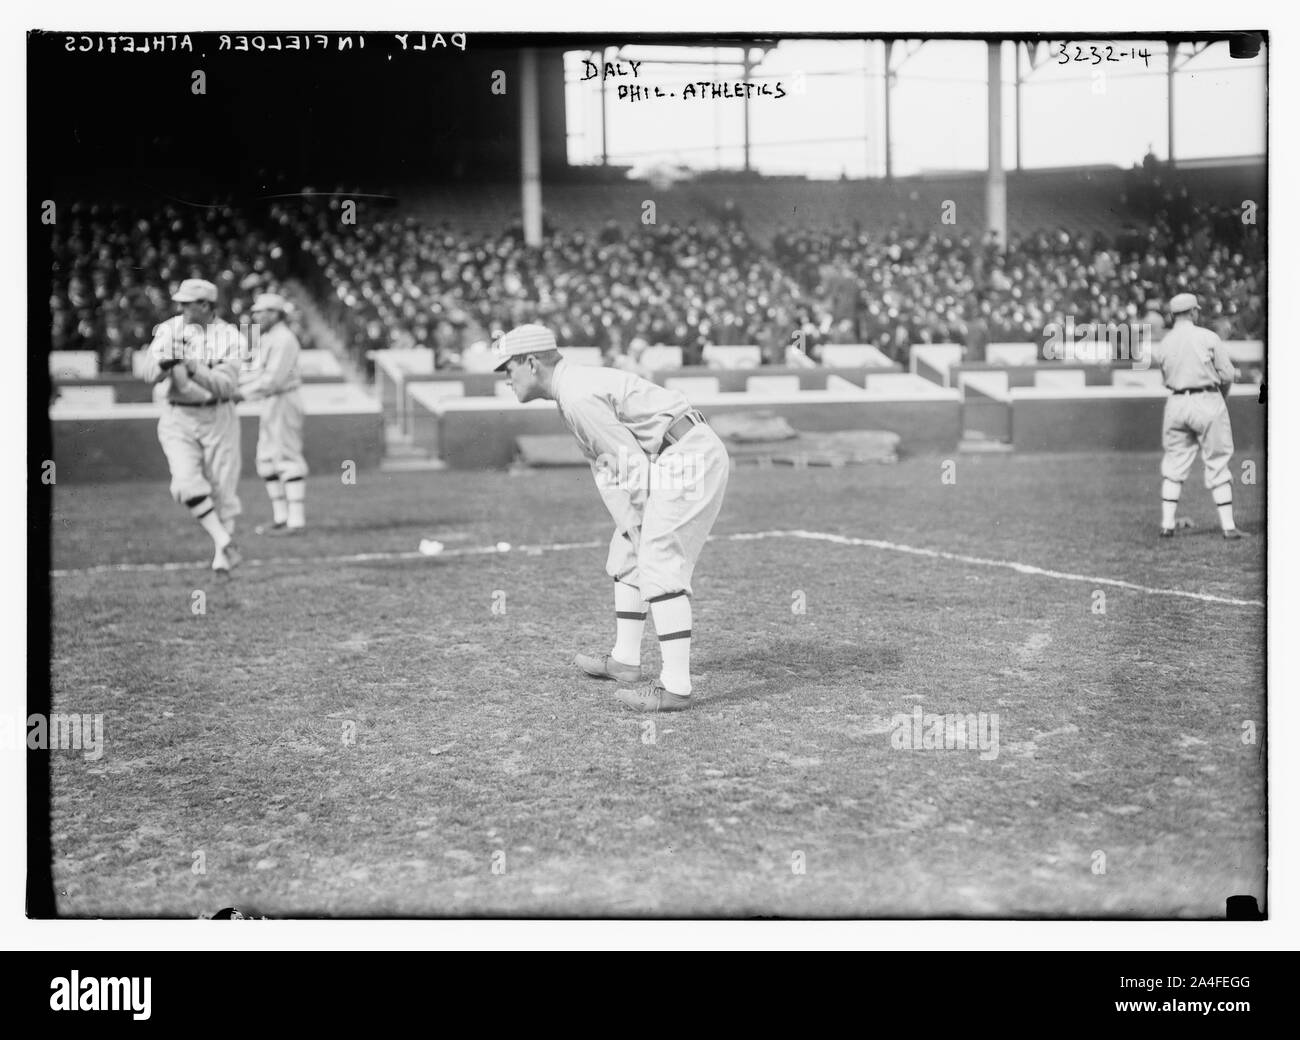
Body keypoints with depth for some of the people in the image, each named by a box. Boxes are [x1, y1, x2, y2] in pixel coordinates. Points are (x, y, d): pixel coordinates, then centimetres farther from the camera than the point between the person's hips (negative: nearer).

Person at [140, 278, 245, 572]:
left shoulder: (229, 337, -7)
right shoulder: (168, 330, 2)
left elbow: (226, 385, -17)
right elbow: (148, 374, -7)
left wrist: (193, 368, -29)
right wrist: (165, 362, -28)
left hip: (218, 418, -1)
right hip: (177, 419, 2)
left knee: (223, 487, 3)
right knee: (186, 482, -17)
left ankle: (224, 550, 22)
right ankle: (223, 540, -9)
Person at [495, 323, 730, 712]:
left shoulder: (578, 395, -18)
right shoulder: (571, 391, 16)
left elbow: (630, 458, -19)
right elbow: (601, 461, 17)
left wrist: (638, 518, -6)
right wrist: (625, 520, 6)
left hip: (691, 457, -11)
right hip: (676, 461, 11)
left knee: (660, 564, -15)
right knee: (627, 552, 19)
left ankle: (676, 686, -17)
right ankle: (624, 659, 28)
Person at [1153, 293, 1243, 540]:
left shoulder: (1163, 344, 6)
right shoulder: (1208, 337, -5)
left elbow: (1167, 376, 11)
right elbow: (1228, 374, -4)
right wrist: (1223, 398, 13)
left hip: (1177, 403, 3)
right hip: (1207, 401, -3)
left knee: (1174, 464, 10)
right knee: (1217, 464, 2)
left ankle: (1167, 524, 6)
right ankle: (1228, 526, 2)